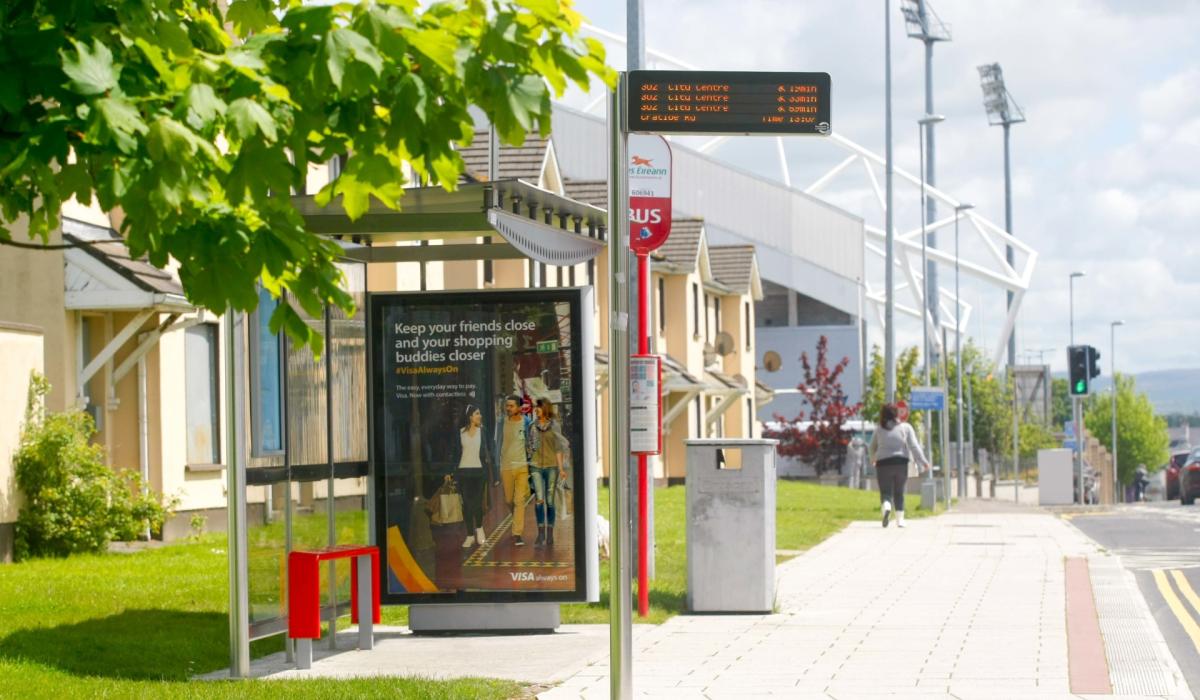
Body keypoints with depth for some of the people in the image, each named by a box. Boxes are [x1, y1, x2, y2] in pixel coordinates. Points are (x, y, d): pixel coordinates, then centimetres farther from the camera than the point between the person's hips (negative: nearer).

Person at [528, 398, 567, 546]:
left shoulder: (554, 426, 3)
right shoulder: (532, 426, 8)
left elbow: (558, 448, 2)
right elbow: (529, 447, 12)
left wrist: (561, 468, -4)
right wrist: (527, 467, 8)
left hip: (551, 466, -1)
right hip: (536, 466, 1)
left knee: (550, 501, 2)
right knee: (539, 500, -11)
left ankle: (550, 534, 10)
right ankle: (541, 533, -10)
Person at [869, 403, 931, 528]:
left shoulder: (879, 429, 4)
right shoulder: (906, 427, 1)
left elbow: (873, 447, 16)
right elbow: (914, 446, -6)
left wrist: (873, 459, 36)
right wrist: (924, 462, -4)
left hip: (883, 463, -1)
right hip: (901, 463, 1)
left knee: (885, 492, -1)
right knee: (899, 493, 15)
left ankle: (886, 507, -33)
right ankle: (900, 519, 12)